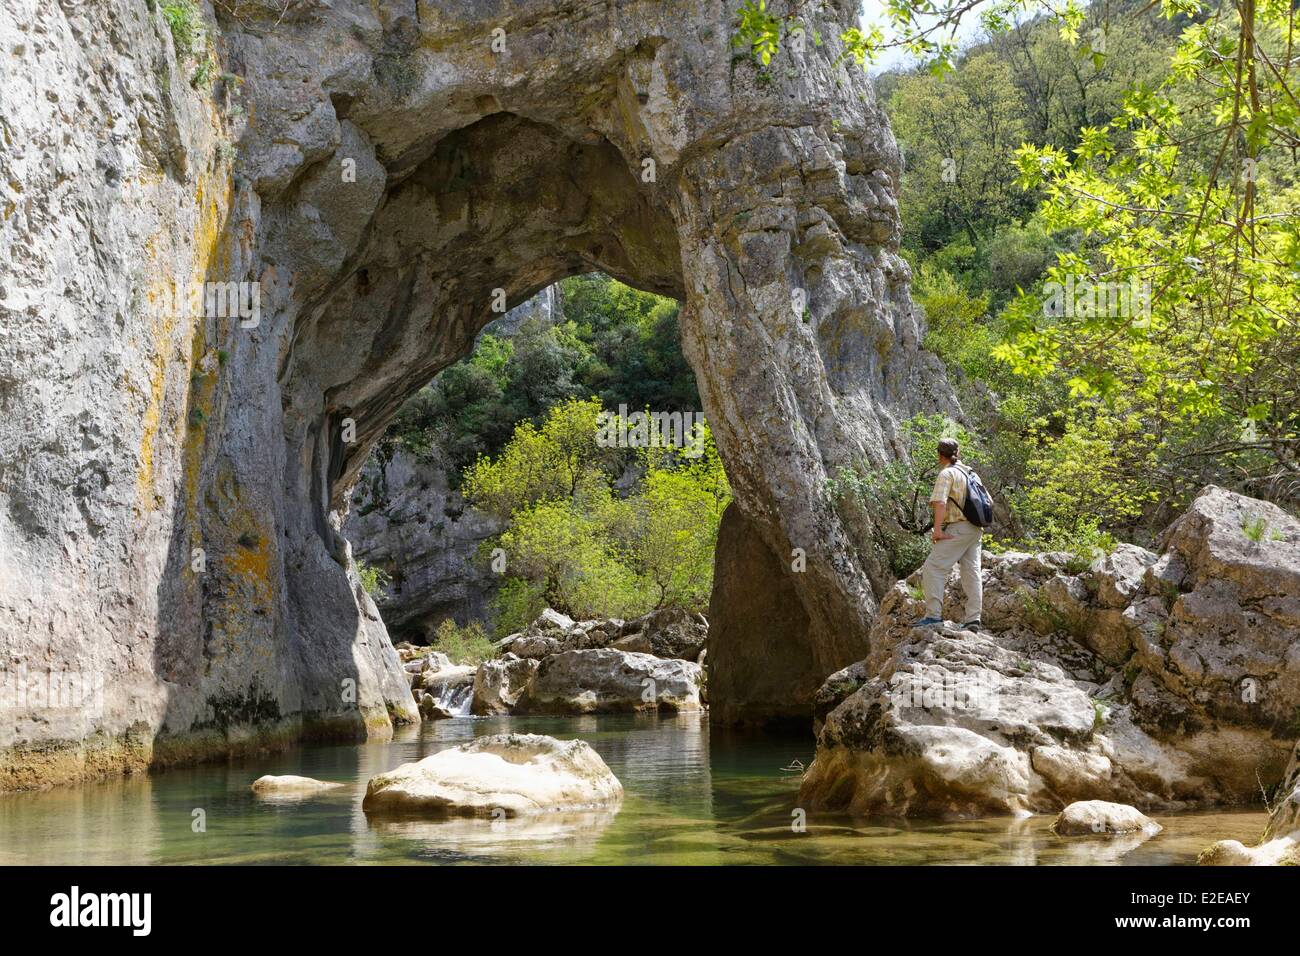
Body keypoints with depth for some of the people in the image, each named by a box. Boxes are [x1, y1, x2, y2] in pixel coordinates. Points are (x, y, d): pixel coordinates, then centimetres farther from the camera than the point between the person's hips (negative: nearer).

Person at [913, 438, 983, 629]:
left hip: (958, 528, -9)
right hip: (975, 530, 9)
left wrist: (937, 529, -23)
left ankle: (933, 615, -18)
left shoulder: (947, 473, -7)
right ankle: (973, 619, 3)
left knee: (933, 567, -10)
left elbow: (940, 502, -21)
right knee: (971, 572, 7)